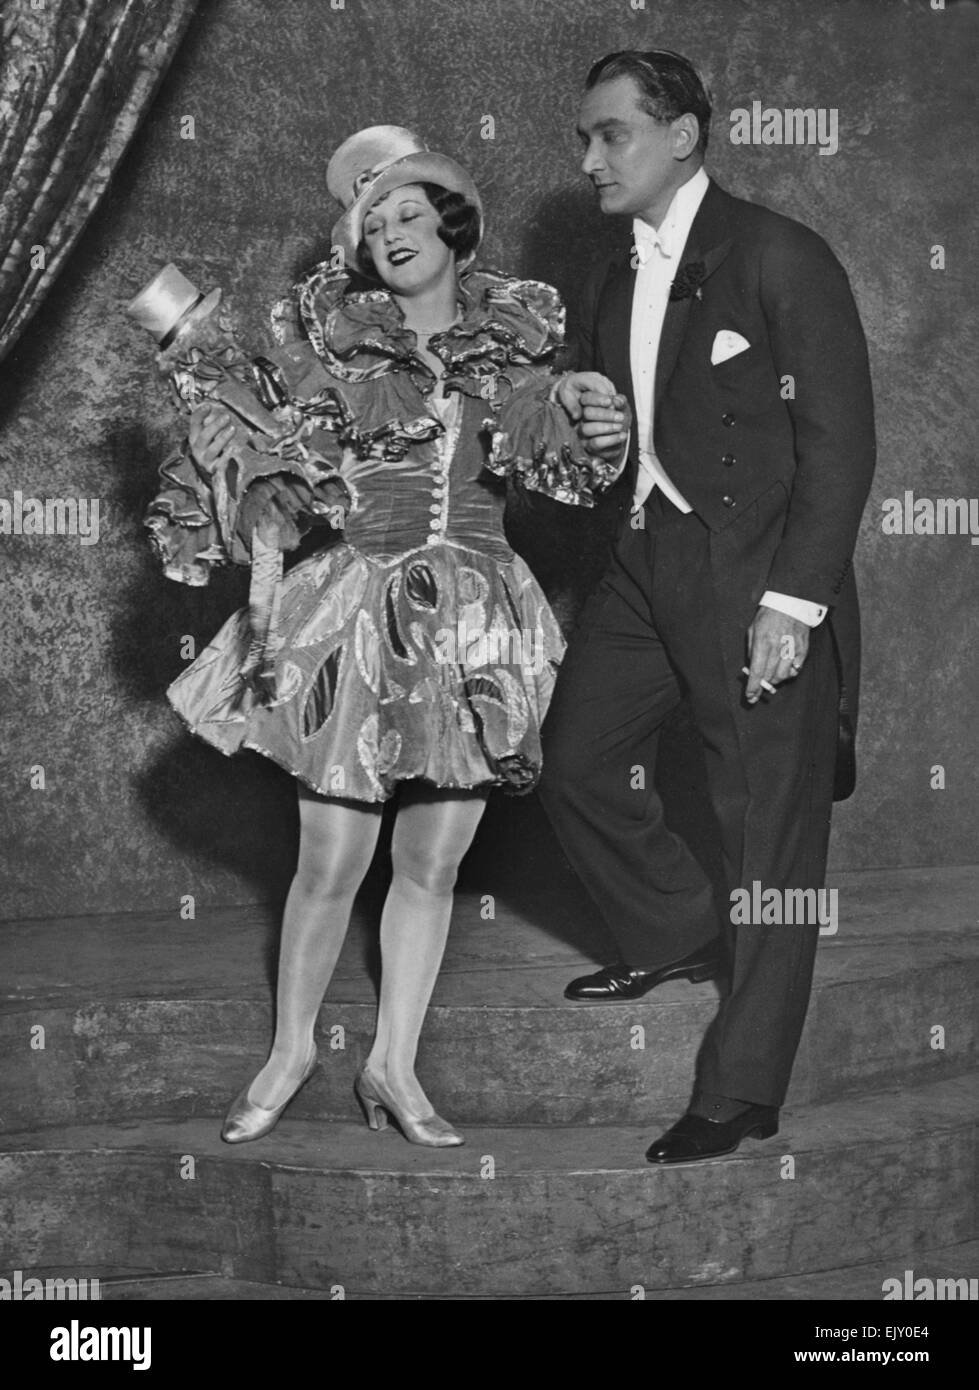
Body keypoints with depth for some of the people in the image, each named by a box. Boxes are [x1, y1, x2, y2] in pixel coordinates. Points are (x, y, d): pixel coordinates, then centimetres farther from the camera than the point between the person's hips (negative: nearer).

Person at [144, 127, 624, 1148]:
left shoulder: (515, 336, 7)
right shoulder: (325, 335, 1)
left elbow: (557, 468, 8)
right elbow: (276, 463, 5)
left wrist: (598, 437, -10)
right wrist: (216, 450, -14)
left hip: (477, 618, 2)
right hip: (359, 605, -2)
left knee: (432, 864, 6)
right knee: (332, 864, 0)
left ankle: (392, 1067, 21)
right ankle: (290, 1053, 21)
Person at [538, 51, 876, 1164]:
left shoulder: (778, 258, -10)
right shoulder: (610, 287, 14)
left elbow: (840, 439, -13)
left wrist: (793, 601, -19)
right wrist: (589, 426, -1)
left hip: (762, 580, -8)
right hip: (647, 563, 8)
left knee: (769, 831, -2)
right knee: (574, 758, 14)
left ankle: (742, 1091, 7)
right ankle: (682, 934, 37)